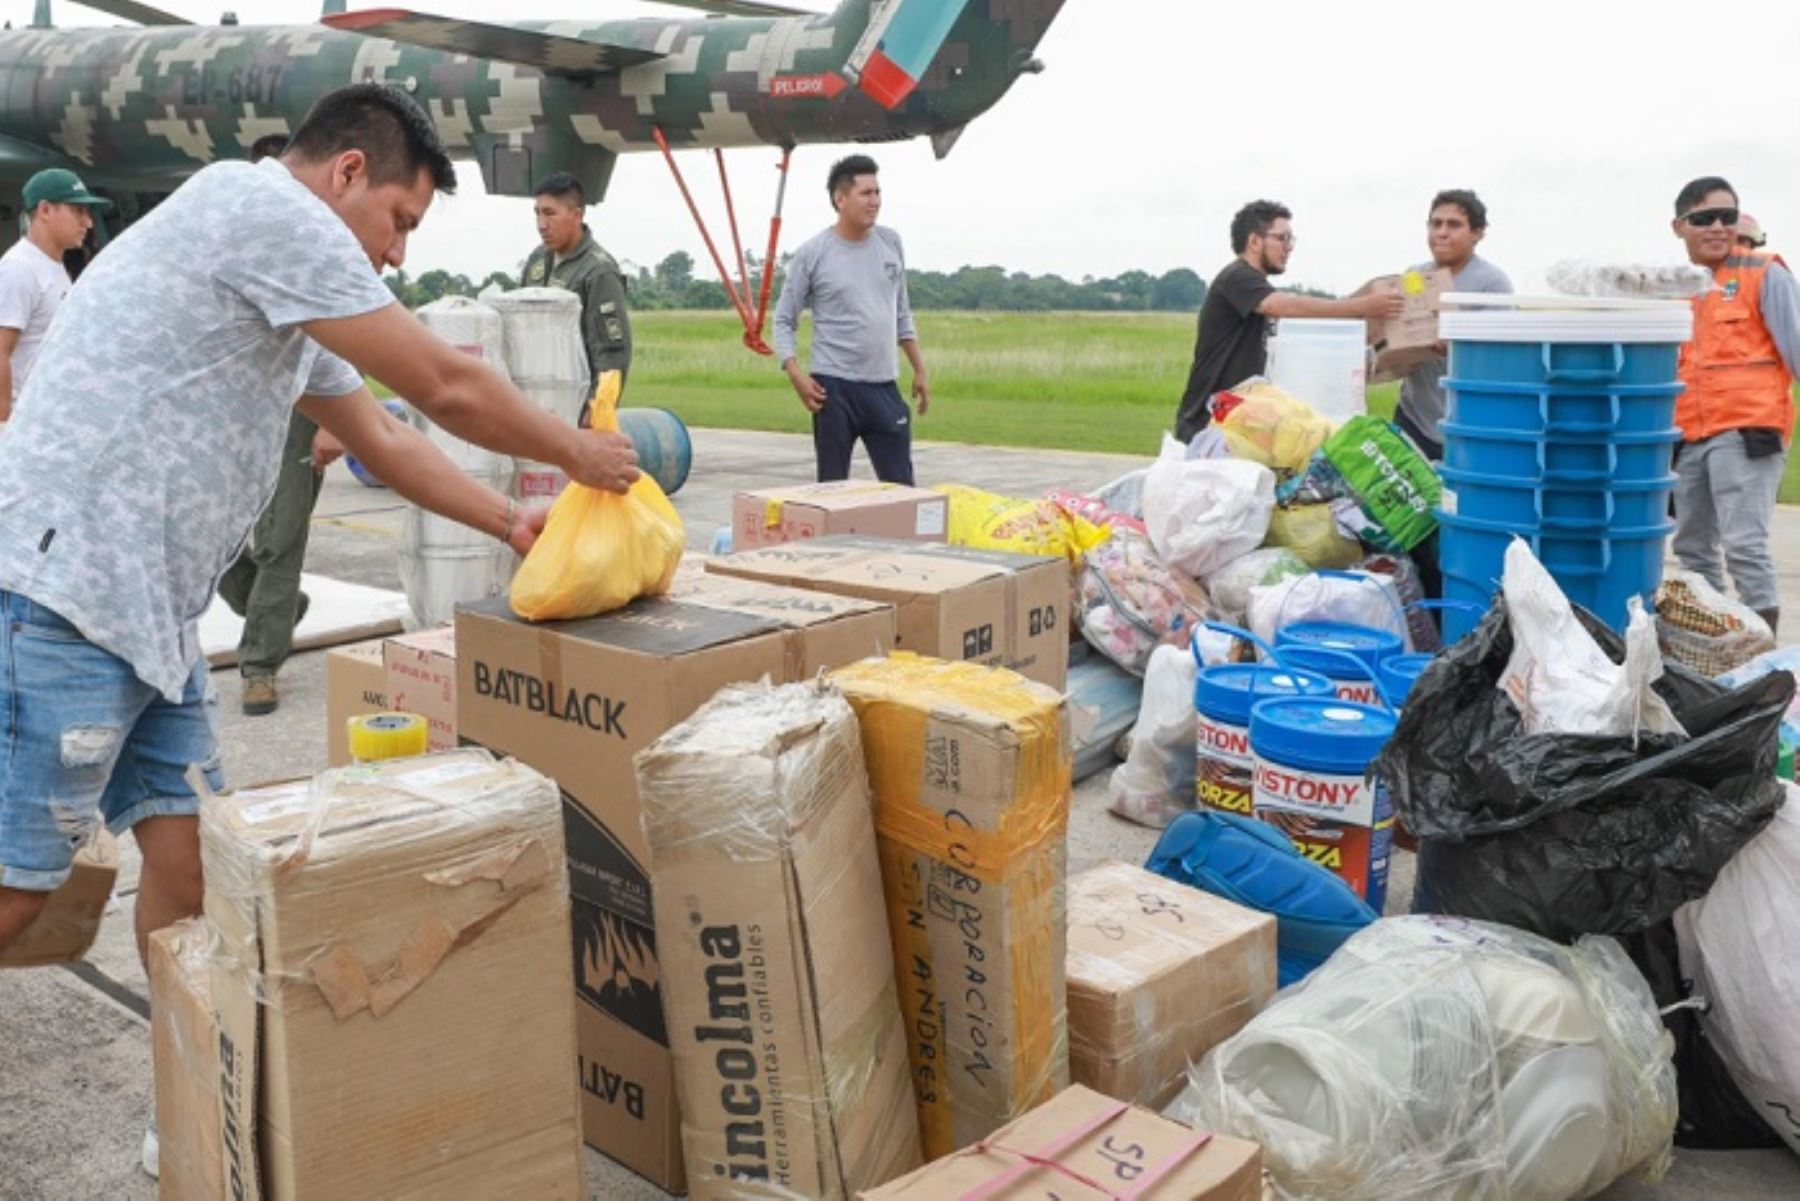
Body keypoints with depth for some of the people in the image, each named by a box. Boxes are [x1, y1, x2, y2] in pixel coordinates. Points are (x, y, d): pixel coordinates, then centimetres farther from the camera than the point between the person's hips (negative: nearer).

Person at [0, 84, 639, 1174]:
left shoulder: (295, 301, 19)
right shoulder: (266, 207, -11)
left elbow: (383, 438, 27)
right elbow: (448, 388, -11)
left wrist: (511, 523, 22)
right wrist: (578, 453, 3)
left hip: (151, 614, 10)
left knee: (190, 859, 10)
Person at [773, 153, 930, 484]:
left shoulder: (891, 243, 8)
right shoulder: (813, 254, -6)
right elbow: (784, 321, -1)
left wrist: (920, 370, 15)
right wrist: (796, 375, -15)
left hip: (885, 386, 4)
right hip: (834, 387, -4)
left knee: (901, 486, 5)